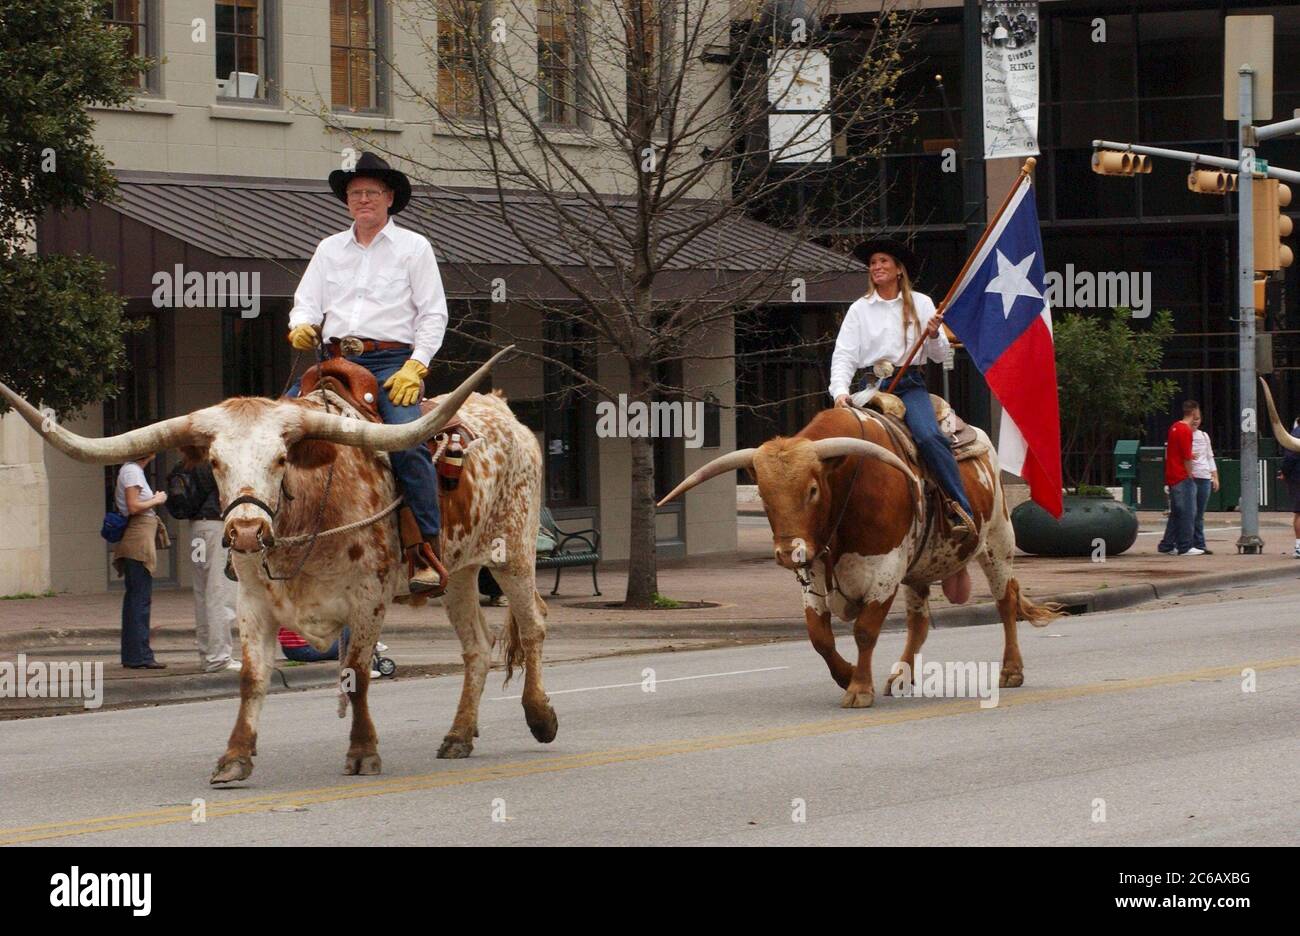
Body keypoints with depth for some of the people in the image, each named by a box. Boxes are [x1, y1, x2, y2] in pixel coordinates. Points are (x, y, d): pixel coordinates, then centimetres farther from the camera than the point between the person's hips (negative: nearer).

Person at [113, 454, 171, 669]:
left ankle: (131, 655, 13)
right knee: (141, 597, -9)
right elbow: (133, 507, -19)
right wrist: (157, 500, -6)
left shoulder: (132, 470, 17)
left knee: (134, 598, 11)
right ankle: (139, 656, -10)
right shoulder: (132, 472, -12)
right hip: (139, 539, -10)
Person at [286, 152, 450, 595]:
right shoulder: (329, 250, 19)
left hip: (393, 361, -4)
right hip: (337, 361, 4)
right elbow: (307, 301, 17)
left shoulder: (413, 247, 8)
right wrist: (301, 326, -8)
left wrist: (415, 367, -10)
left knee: (407, 441, -27)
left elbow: (433, 314, 3)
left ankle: (430, 552, -26)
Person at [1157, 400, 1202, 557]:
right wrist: (1190, 475, -6)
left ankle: (1167, 545, 14)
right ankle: (1185, 546, -4)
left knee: (1176, 513, 14)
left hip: (1172, 477, 9)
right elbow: (1186, 457, -16)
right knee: (1188, 513, -5)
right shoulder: (1185, 430, -15)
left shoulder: (1175, 427, 14)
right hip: (1182, 478, -9)